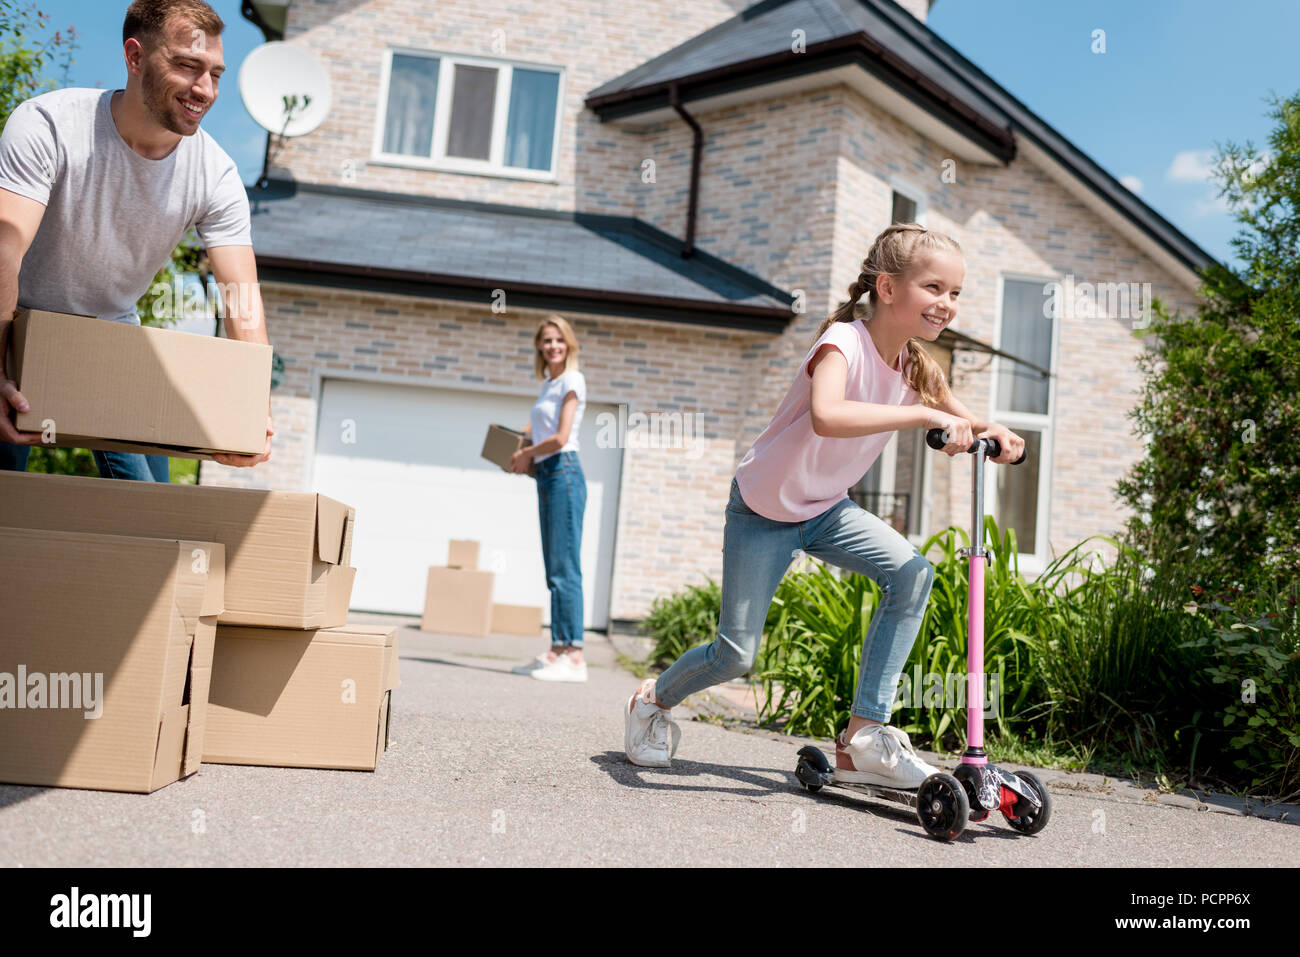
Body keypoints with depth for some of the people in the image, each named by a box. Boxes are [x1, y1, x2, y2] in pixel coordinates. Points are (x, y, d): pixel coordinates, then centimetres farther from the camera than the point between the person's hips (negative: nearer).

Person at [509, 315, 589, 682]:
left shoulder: (571, 380, -5)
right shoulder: (548, 384, 20)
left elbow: (560, 438, -14)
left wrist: (527, 454, 0)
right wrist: (523, 453, 14)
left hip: (563, 472, -9)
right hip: (545, 476, 9)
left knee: (565, 568, -12)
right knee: (554, 570, 8)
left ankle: (574, 657, -11)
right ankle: (557, 651, 12)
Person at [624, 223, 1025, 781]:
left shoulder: (917, 367, -5)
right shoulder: (843, 342, -27)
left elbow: (956, 422, 10)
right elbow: (826, 417, -49)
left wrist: (989, 432, -12)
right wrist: (922, 414, -50)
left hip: (827, 509, 6)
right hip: (763, 510, -6)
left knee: (912, 575, -18)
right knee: (736, 655, -3)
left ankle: (864, 736, -11)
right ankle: (653, 700, 30)